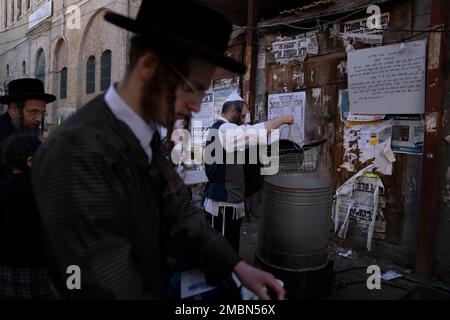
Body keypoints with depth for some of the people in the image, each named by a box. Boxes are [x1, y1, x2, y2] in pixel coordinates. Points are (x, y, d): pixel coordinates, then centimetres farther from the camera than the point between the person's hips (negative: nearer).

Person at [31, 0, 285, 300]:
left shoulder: (147, 134, -6)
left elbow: (177, 210, -1)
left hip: (157, 287, 7)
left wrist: (237, 265, -10)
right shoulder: (77, 152, -32)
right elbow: (110, 288, -31)